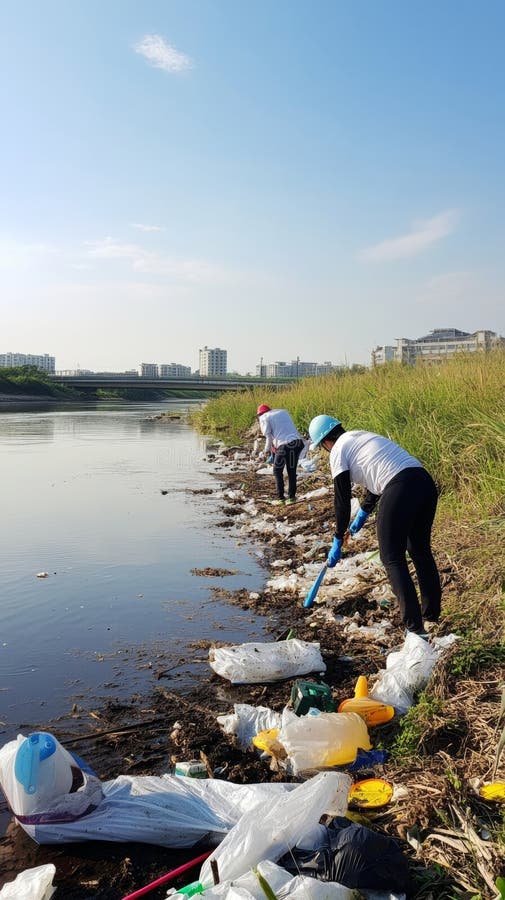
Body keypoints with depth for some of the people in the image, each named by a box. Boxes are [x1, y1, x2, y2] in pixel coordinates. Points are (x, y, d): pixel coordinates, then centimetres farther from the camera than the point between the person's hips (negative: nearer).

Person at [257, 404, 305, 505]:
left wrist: (266, 451, 17)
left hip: (284, 444, -5)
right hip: (297, 441, 5)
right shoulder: (284, 411, 24)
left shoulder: (263, 418, 8)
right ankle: (292, 497, 20)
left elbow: (269, 437, 2)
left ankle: (280, 498, 9)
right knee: (292, 471, 16)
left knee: (277, 471, 11)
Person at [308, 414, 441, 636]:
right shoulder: (363, 435, 29)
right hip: (425, 482, 8)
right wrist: (363, 513, 48)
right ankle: (431, 617, 32)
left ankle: (415, 627, 5)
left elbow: (342, 501, 6)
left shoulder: (338, 451, 5)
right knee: (421, 550, 21)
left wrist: (337, 542, 16)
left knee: (392, 559, 6)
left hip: (399, 491, -8)